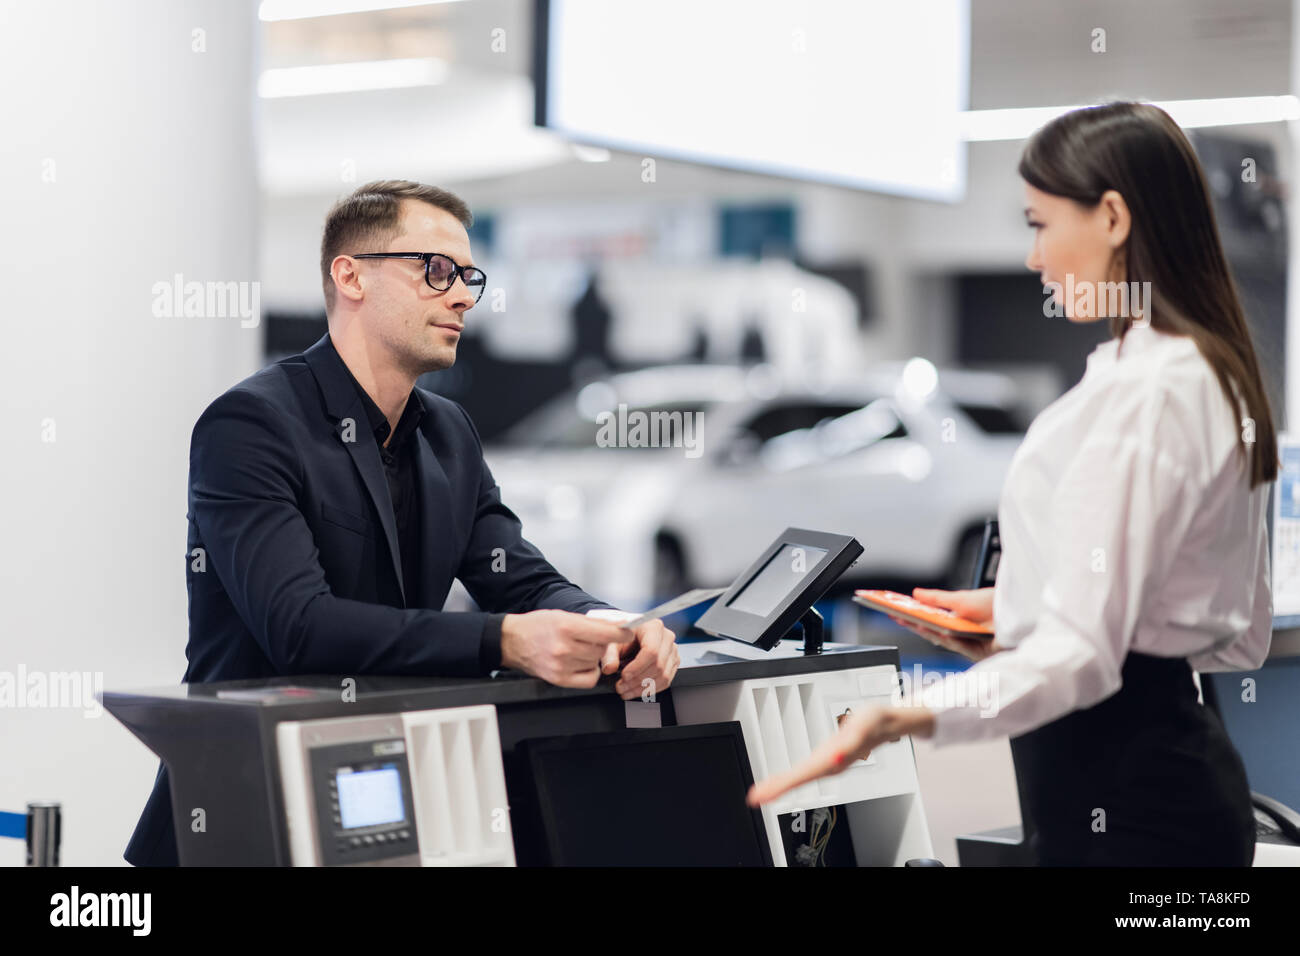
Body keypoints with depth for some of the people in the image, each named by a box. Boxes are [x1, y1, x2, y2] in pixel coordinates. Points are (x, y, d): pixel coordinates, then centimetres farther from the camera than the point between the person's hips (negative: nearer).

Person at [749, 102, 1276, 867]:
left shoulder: (1138, 395, -18)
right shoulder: (1215, 374, 13)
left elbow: (1080, 653, -25)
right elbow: (1244, 635, 20)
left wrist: (907, 717, -39)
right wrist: (1016, 611, 19)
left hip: (1119, 796, -10)